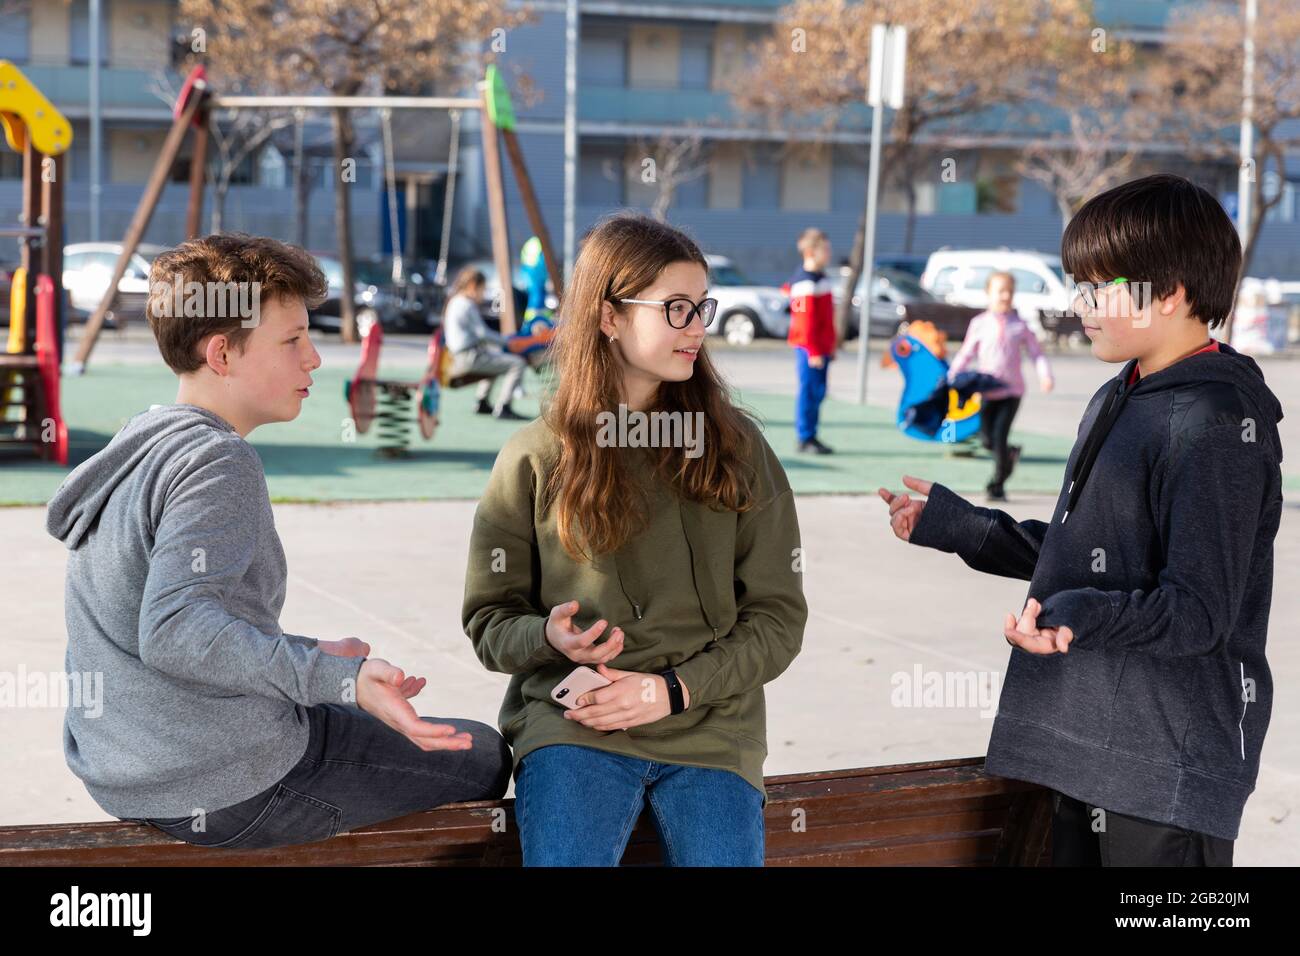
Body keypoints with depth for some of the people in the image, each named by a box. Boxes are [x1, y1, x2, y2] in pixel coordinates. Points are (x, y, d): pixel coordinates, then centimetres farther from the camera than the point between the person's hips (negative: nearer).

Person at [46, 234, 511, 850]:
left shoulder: (141, 443, 11)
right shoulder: (219, 462, -20)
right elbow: (175, 630, -33)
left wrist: (311, 658, 22)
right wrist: (339, 678, -35)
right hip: (229, 788, -10)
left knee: (365, 724, 35)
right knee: (483, 758, 7)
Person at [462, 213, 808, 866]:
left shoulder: (736, 445, 7)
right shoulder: (535, 459, 5)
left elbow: (778, 616, 5)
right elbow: (490, 619, 9)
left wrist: (673, 688, -8)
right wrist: (550, 638, -13)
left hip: (709, 726, 2)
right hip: (571, 718, -1)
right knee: (564, 856, -26)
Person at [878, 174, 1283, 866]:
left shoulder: (1217, 422, -15)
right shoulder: (1116, 402, 15)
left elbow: (1201, 611, -20)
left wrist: (1083, 615, -35)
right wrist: (955, 525, 18)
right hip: (1089, 752, 9)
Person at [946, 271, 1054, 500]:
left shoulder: (1020, 325, 2)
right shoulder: (979, 324, 3)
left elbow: (1036, 352, 5)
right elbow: (966, 354, 8)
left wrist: (1045, 375, -11)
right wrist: (950, 379, -1)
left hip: (1011, 389, -1)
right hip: (986, 392, 2)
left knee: (999, 436, -13)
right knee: (987, 439, 0)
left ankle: (997, 485, 1)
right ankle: (1010, 454, 35)